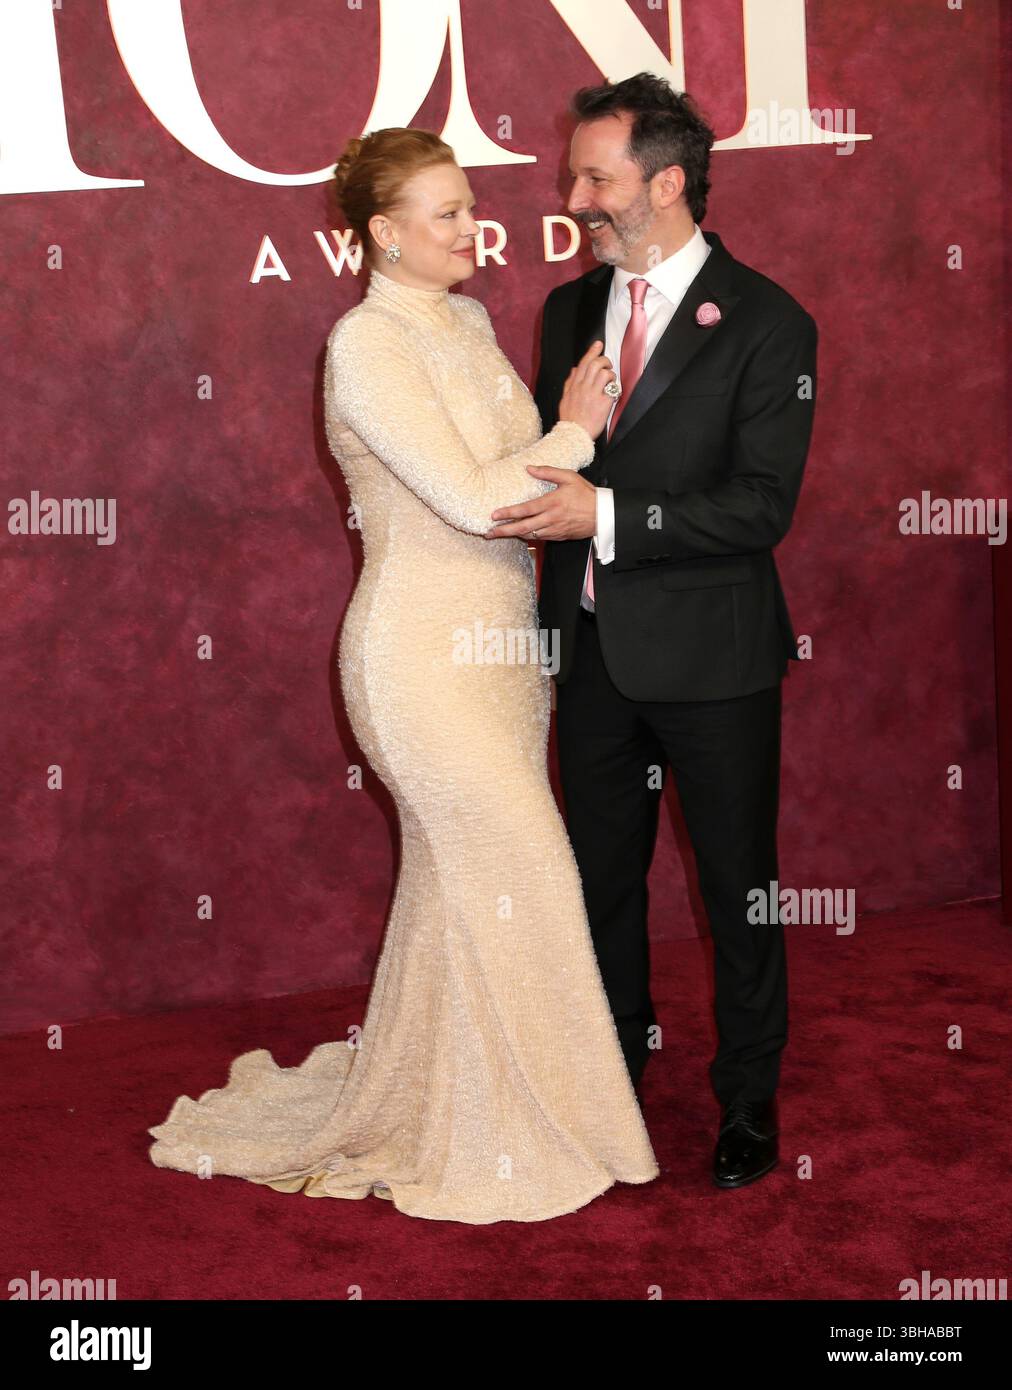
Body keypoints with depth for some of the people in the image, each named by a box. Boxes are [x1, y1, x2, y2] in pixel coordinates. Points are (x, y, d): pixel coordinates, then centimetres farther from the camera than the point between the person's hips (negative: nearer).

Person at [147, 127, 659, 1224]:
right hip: (424, 655, -8)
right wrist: (575, 433, -9)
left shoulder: (468, 321, 11)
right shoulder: (367, 344, -16)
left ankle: (423, 1102, 37)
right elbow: (470, 497, -22)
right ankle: (499, 1138, 19)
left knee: (458, 885, 17)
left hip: (500, 640, 8)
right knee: (521, 880, -2)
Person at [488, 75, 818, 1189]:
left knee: (739, 890, 10)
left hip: (710, 658, -5)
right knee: (602, 880, 18)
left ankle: (747, 1100, 30)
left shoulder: (765, 322, -10)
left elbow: (762, 507, -18)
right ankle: (613, 1076, 39)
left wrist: (606, 516, -25)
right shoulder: (569, 309, 7)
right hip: (593, 649, 5)